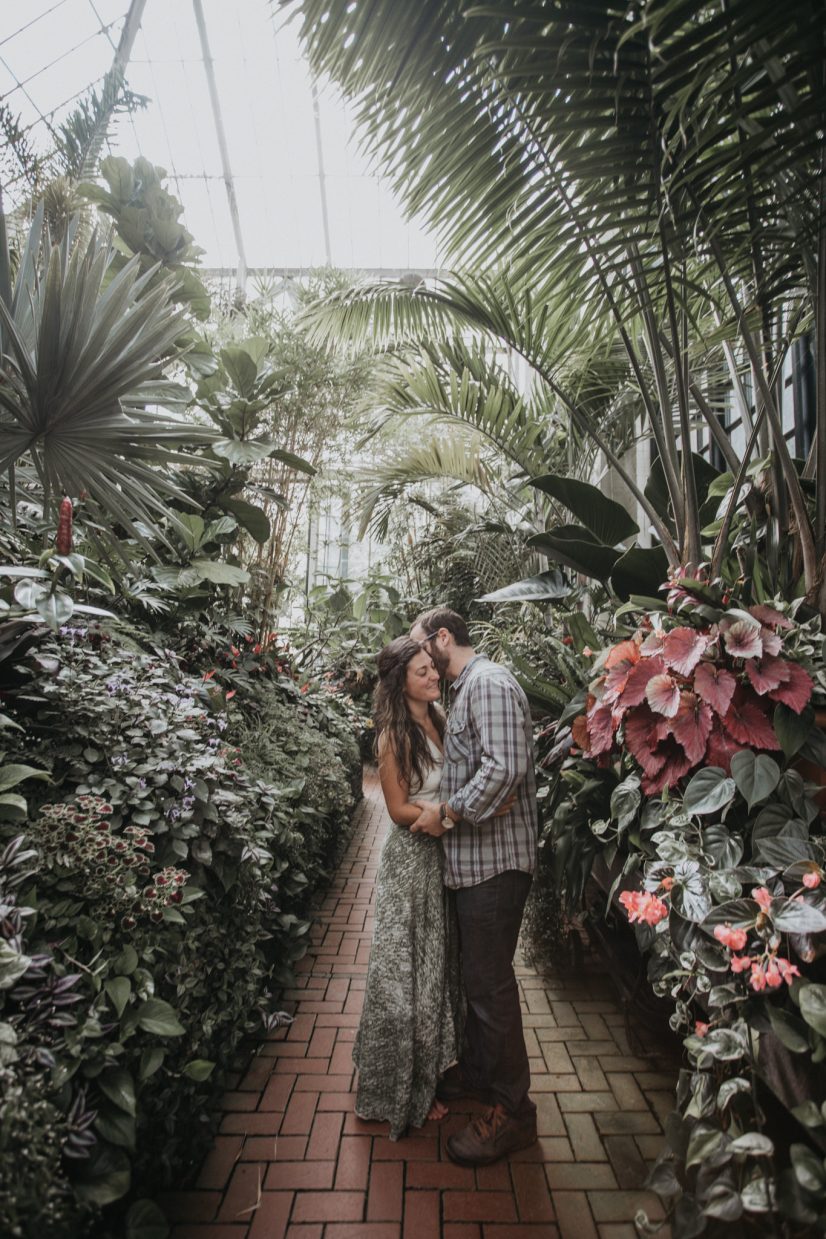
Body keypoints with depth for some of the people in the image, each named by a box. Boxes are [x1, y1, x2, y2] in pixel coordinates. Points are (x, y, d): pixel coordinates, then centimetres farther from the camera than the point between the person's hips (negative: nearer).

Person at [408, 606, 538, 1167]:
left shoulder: (489, 682, -17)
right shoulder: (466, 689, 15)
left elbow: (504, 768, -28)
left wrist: (448, 812, -19)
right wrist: (447, 810, 9)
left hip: (496, 856, -10)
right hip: (473, 857, 10)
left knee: (490, 979, 2)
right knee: (477, 972, 22)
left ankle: (513, 1110, 20)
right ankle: (478, 1070, 41)